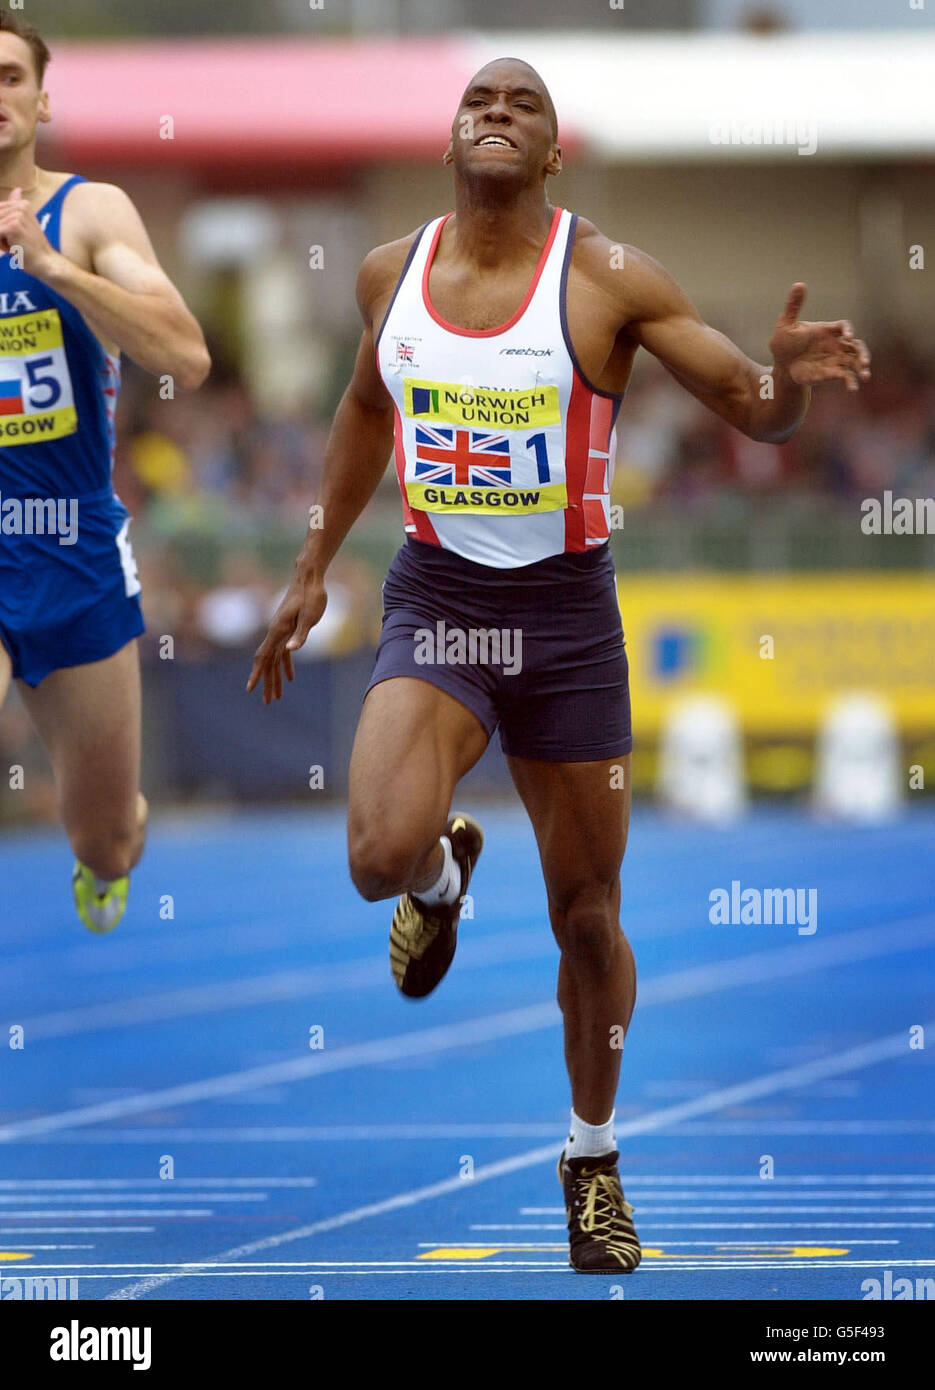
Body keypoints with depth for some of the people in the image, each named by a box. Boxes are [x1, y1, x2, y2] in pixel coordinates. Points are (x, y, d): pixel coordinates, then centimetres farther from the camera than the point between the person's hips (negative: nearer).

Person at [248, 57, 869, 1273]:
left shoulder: (608, 281, -9)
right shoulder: (391, 273, 1)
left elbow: (754, 410, -10)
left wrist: (787, 376, -33)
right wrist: (315, 569, 22)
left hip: (567, 611, -1)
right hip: (438, 597, 1)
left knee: (587, 916, 6)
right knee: (384, 853, -25)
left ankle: (594, 1160, 27)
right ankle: (447, 872, 14)